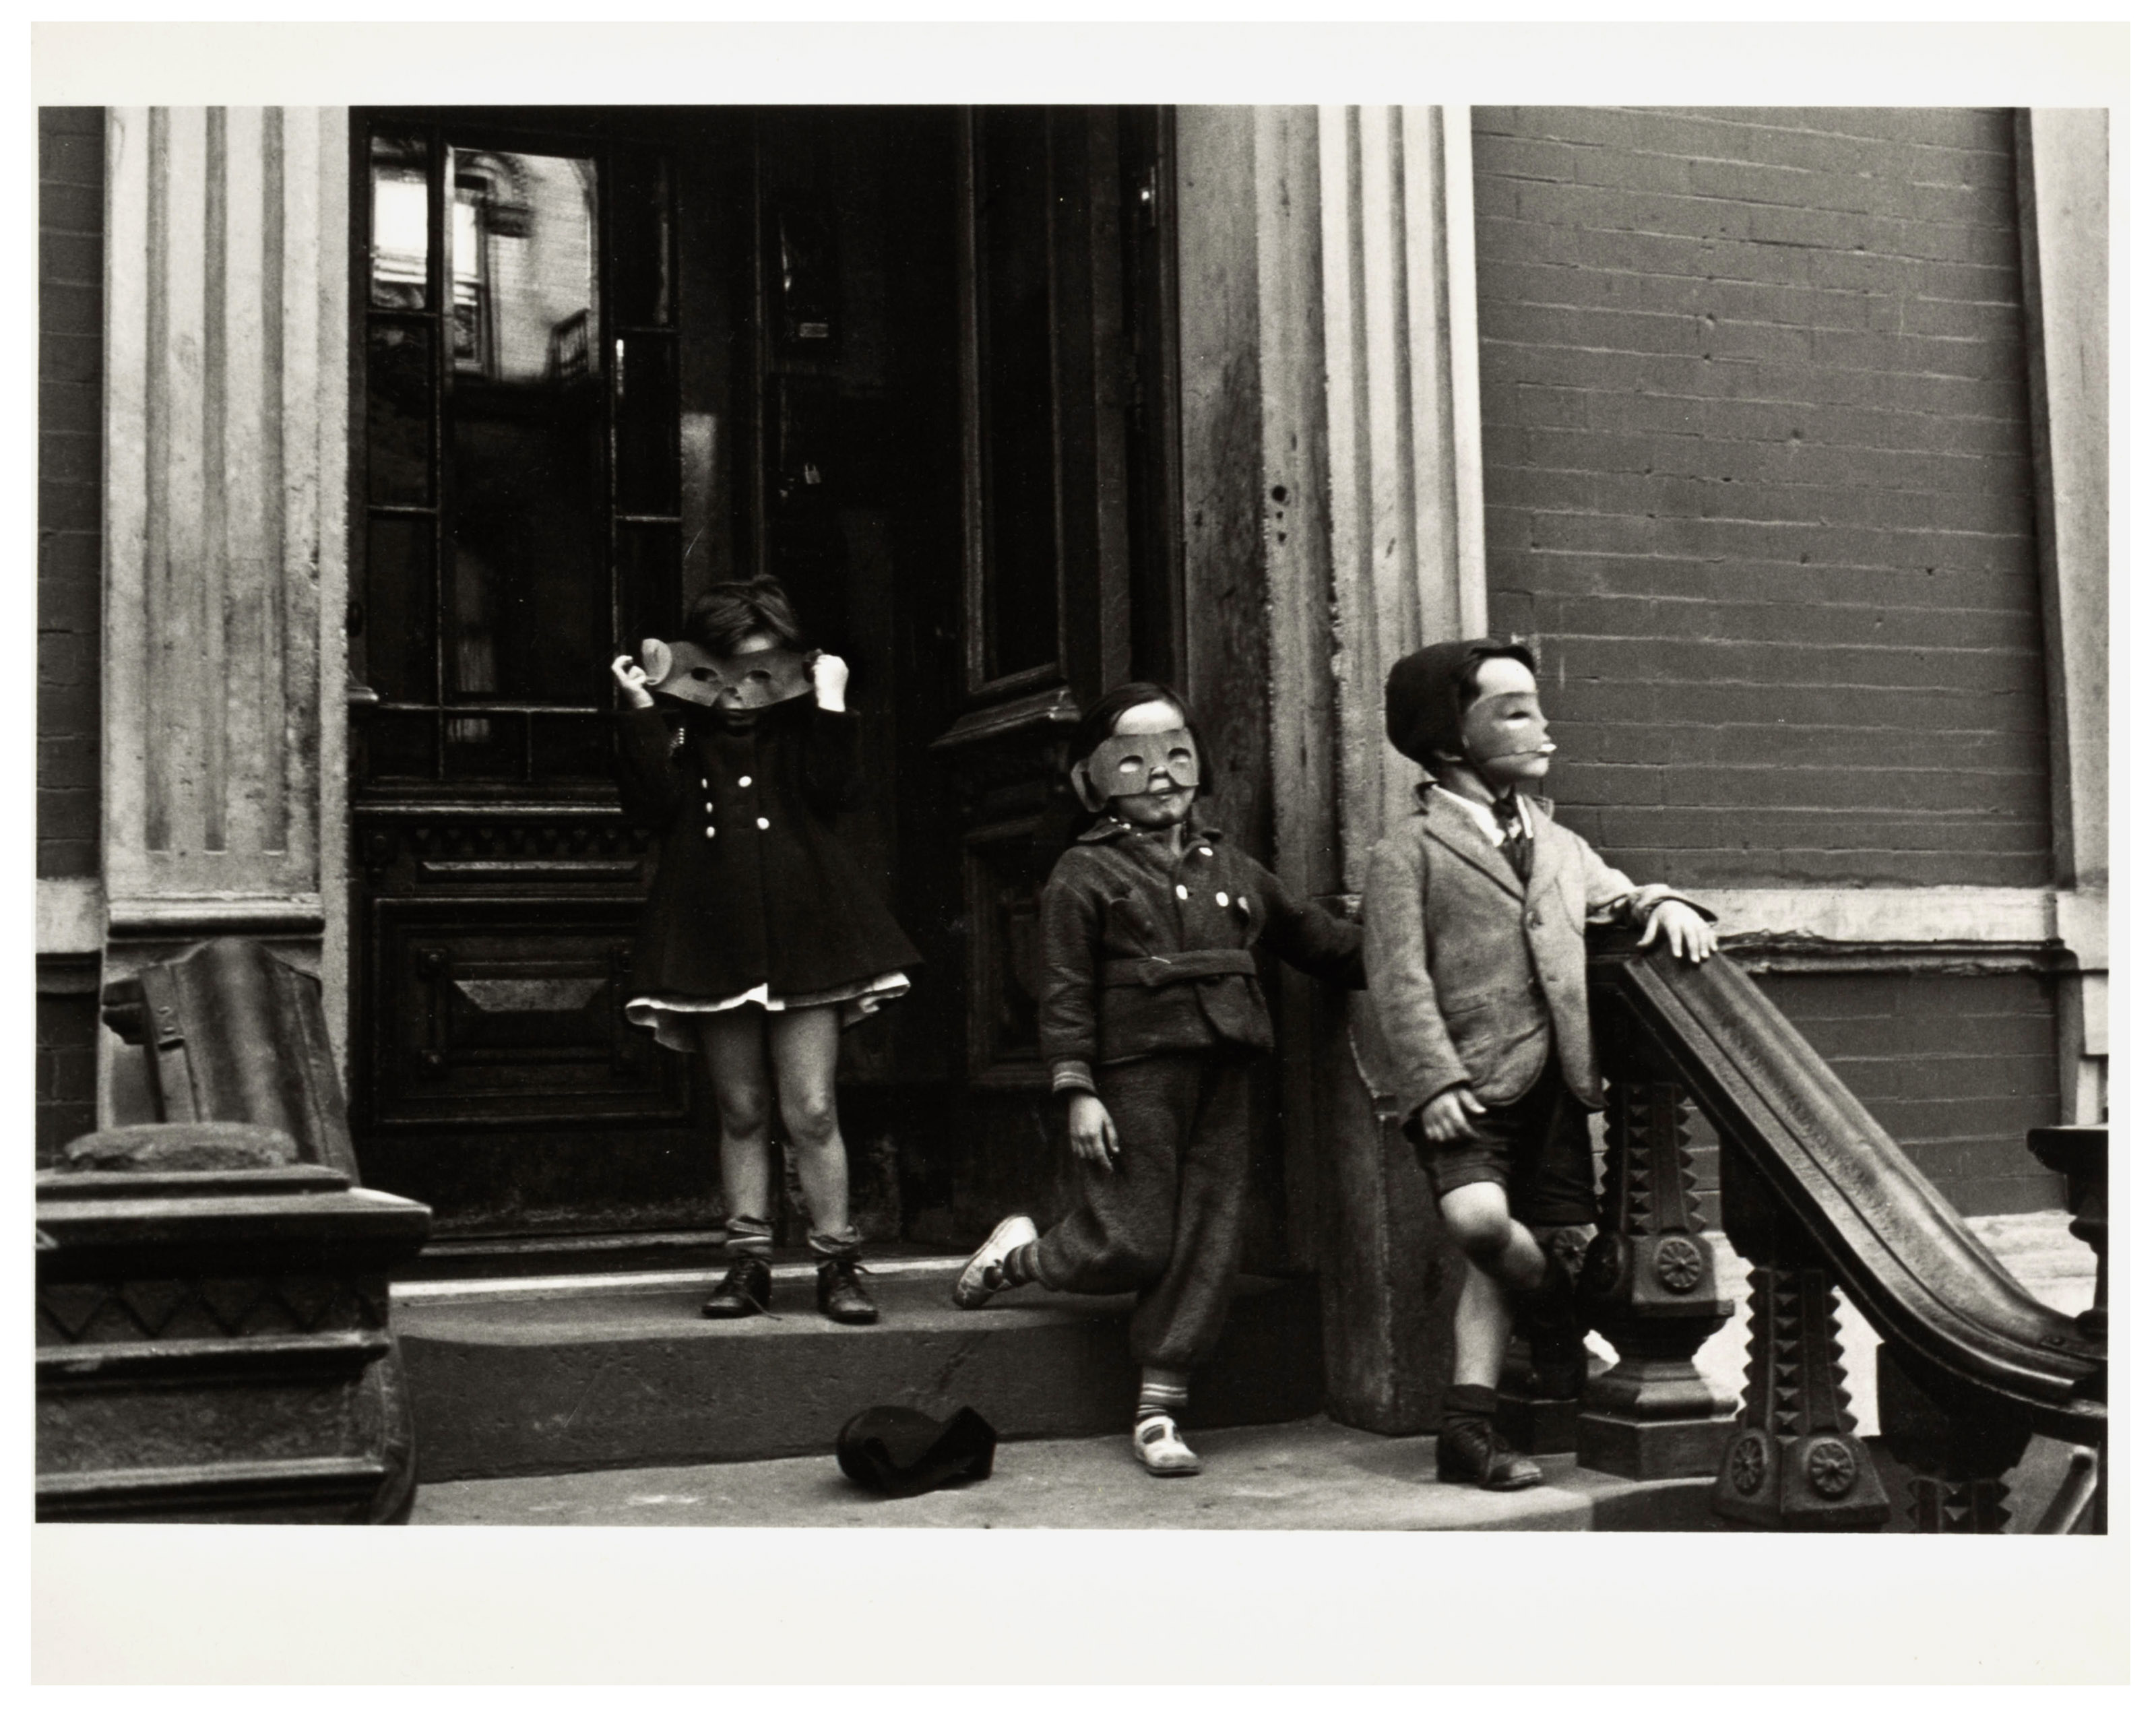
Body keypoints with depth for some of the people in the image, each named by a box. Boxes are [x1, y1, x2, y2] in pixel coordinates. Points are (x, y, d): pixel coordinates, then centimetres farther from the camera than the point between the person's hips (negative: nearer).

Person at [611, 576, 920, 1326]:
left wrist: (830, 701, -10)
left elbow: (832, 786, -9)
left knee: (811, 1111, -4)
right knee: (740, 1110, 8)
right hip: (714, 938, 2)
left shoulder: (805, 726, 9)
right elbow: (652, 804, -6)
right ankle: (748, 1259, 14)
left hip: (802, 935, -1)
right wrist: (642, 711, -7)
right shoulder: (682, 731, 10)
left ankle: (837, 1262, 5)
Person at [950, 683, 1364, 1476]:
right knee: (1132, 1247, -5)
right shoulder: (1085, 874, 0)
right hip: (1136, 1077, -5)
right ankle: (1018, 1253, 26)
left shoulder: (1230, 868, 17)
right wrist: (1075, 1089, -11)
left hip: (1224, 1081, 5)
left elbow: (1310, 935, 25)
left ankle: (1159, 1411, 12)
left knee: (1206, 1247, 3)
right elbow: (1065, 993, -4)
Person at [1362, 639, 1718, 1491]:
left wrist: (1664, 903, 0)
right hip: (1474, 1083, -6)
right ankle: (1559, 1318, 5)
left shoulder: (1558, 843, 19)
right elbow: (1401, 979, -7)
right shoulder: (1409, 850, -1)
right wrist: (1436, 1080, -17)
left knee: (1506, 1257, 4)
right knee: (1480, 1220, -25)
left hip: (1555, 1084, 6)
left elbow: (1617, 895, 25)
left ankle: (1467, 1422, 11)